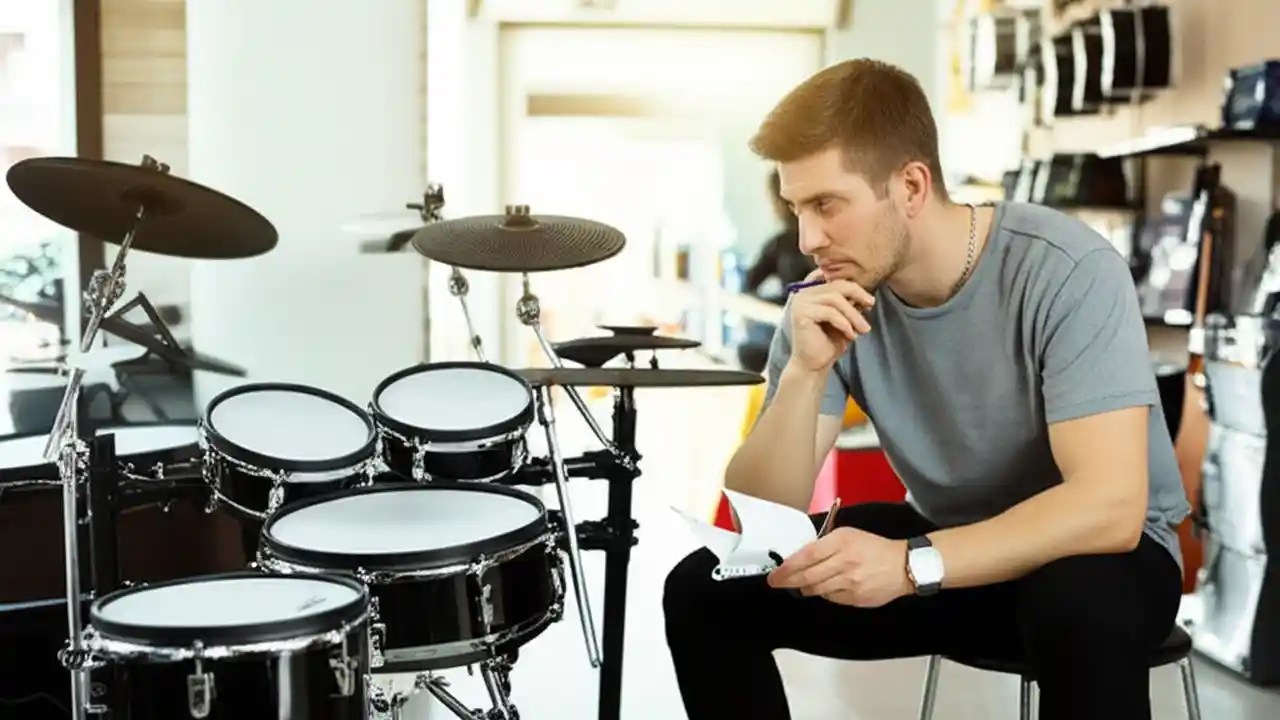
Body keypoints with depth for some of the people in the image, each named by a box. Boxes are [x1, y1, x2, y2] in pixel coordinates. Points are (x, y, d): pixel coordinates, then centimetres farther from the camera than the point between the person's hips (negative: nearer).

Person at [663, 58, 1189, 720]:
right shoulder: (829, 302, -11)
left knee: (1083, 606, -40)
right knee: (703, 588, -9)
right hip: (945, 540, 5)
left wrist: (913, 564, -41)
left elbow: (1110, 505, -32)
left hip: (1096, 547, -5)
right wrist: (804, 372, -29)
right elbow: (762, 516, -14)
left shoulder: (1067, 272, -25)